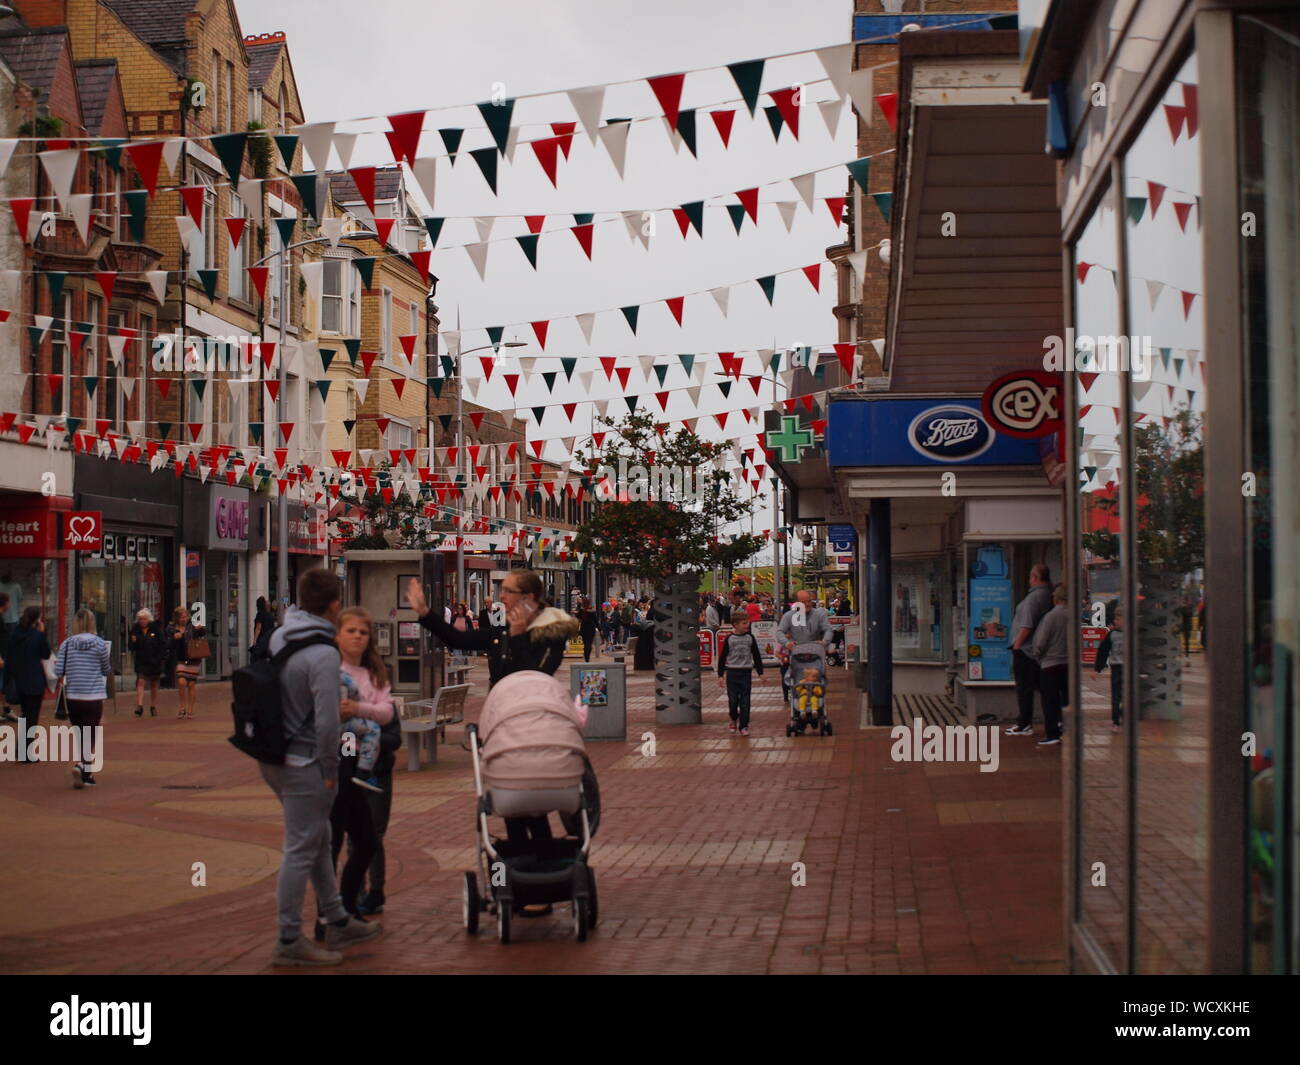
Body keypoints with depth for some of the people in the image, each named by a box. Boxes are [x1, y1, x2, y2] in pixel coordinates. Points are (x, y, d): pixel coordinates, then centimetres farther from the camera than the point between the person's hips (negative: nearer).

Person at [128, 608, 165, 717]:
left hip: (154, 662, 0)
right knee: (140, 682, -15)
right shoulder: (135, 630, 3)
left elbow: (163, 645, 2)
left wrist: (160, 657, -5)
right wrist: (133, 642, -16)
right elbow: (130, 647, 5)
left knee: (154, 686, 8)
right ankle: (139, 706, -22)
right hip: (141, 662, 0)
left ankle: (153, 707, 17)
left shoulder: (155, 629, -1)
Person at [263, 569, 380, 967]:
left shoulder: (278, 638, 5)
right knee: (301, 851, 0)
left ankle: (337, 921, 32)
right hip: (302, 764, -9)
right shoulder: (323, 655, -20)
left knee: (320, 840, 20)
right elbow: (327, 721, -22)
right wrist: (330, 770, -12)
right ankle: (289, 942, 6)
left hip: (272, 757, 9)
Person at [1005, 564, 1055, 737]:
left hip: (1026, 650, -8)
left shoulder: (1034, 597, -18)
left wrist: (1017, 645, -15)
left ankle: (1024, 725, 1)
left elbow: (1027, 625, -22)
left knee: (1024, 688, -2)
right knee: (1043, 686, 13)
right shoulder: (1050, 595, 8)